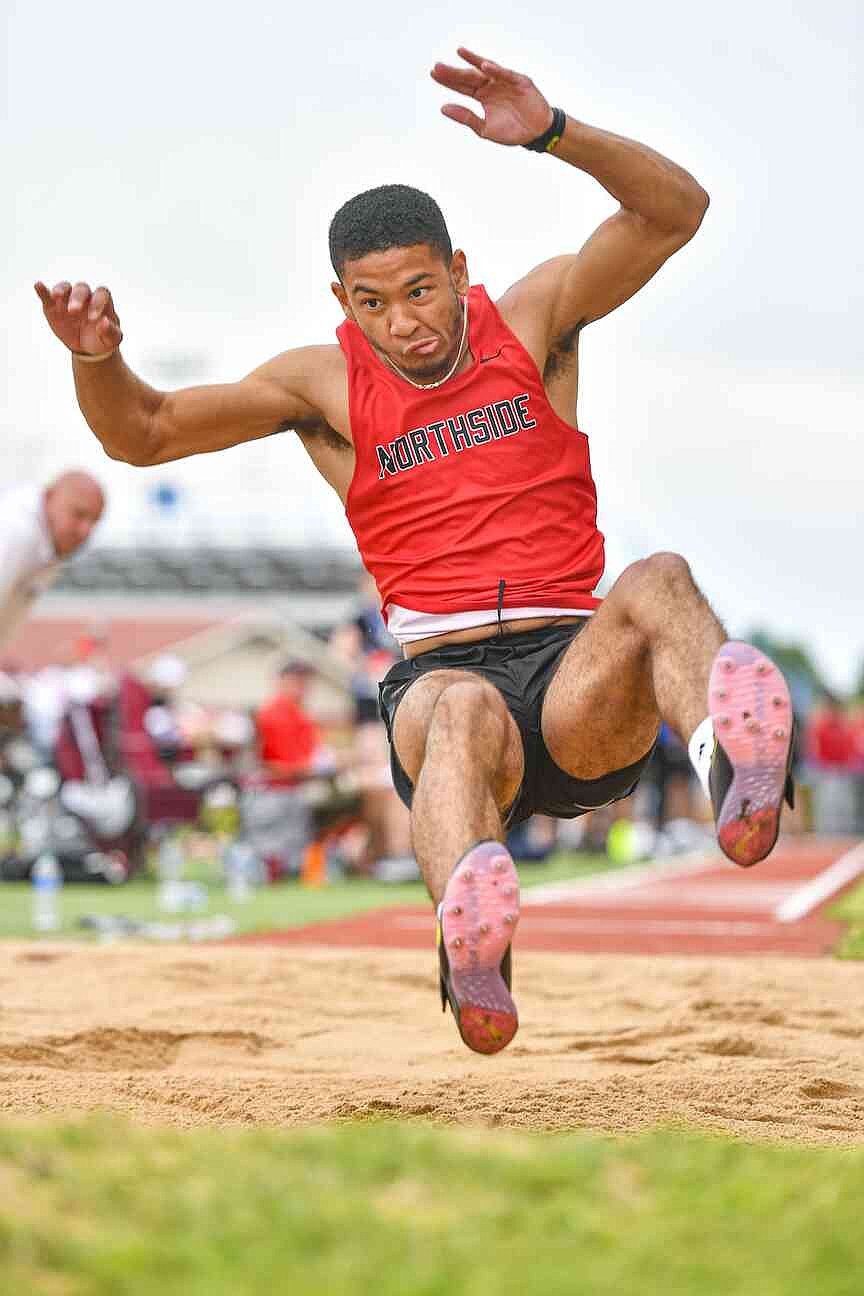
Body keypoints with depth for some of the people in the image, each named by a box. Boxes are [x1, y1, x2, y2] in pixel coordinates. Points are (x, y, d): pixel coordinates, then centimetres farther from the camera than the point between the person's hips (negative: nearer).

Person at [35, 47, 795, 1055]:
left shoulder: (533, 319, 13)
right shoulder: (325, 385, 13)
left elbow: (677, 210, 3)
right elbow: (144, 435, 14)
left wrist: (551, 134, -13)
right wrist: (98, 358, -9)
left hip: (577, 674, 1)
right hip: (439, 672, -1)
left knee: (656, 583, -33)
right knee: (466, 710, -39)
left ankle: (739, 780, -66)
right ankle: (474, 953, -71)